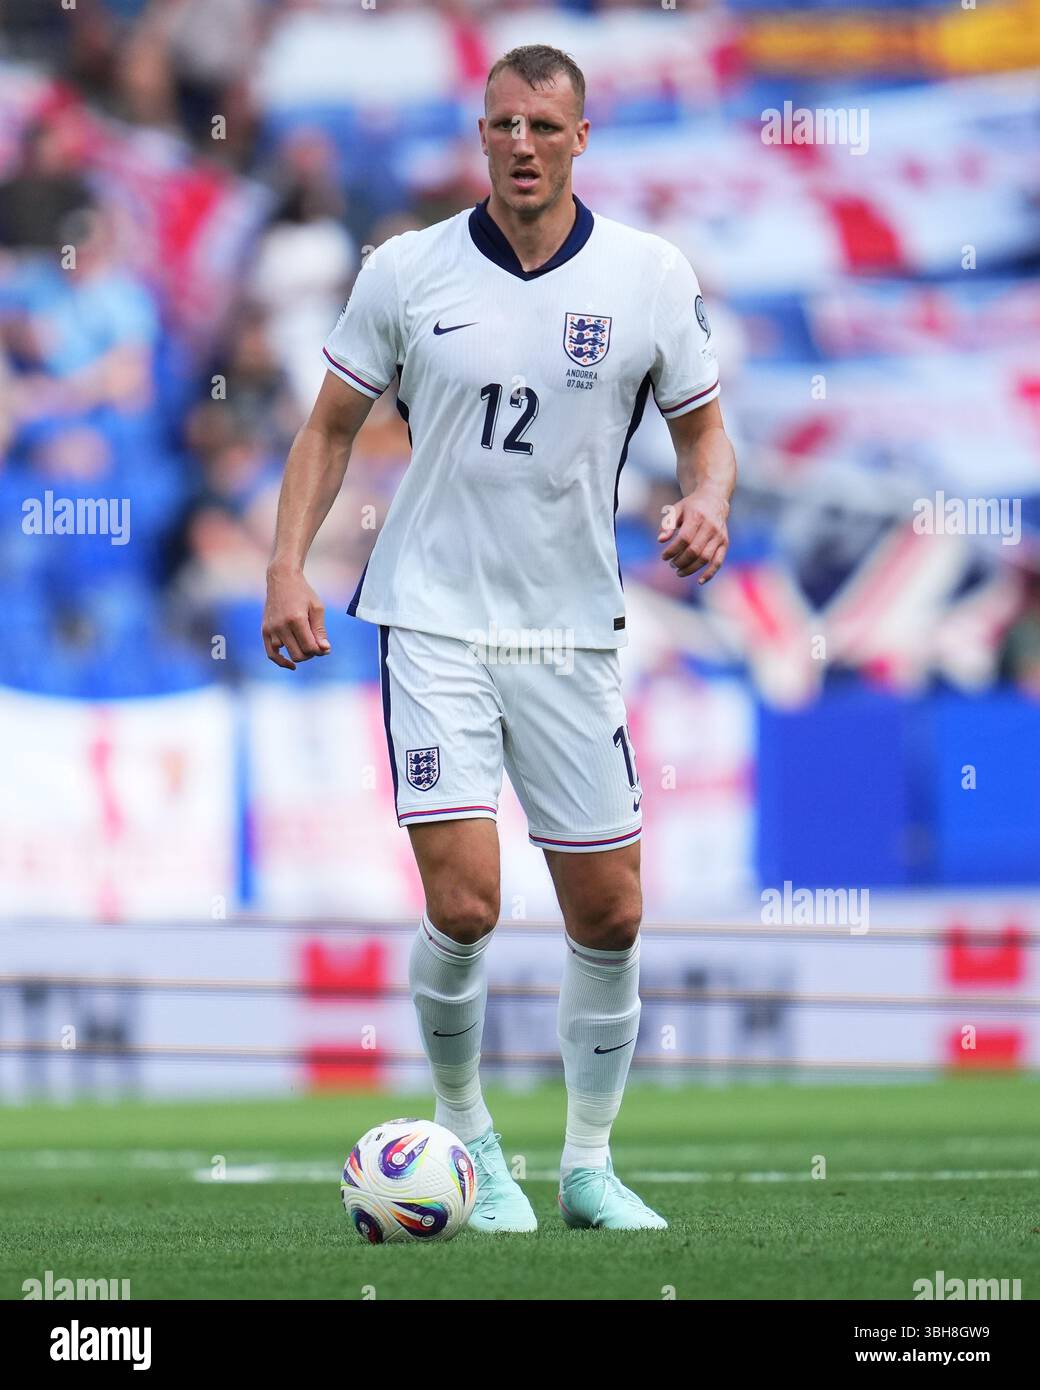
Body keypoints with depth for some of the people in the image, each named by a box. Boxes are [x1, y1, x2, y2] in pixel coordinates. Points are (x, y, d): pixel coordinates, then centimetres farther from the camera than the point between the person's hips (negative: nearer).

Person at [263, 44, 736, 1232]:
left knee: (608, 912, 4)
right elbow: (330, 428, 7)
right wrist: (287, 567, -5)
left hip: (573, 631, 2)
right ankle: (465, 1136, 10)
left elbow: (703, 428, 10)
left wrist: (707, 502, -12)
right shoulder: (406, 272, -2)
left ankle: (590, 1164, 22)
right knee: (464, 902, -14)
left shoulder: (650, 277, -1)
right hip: (433, 622, -2)